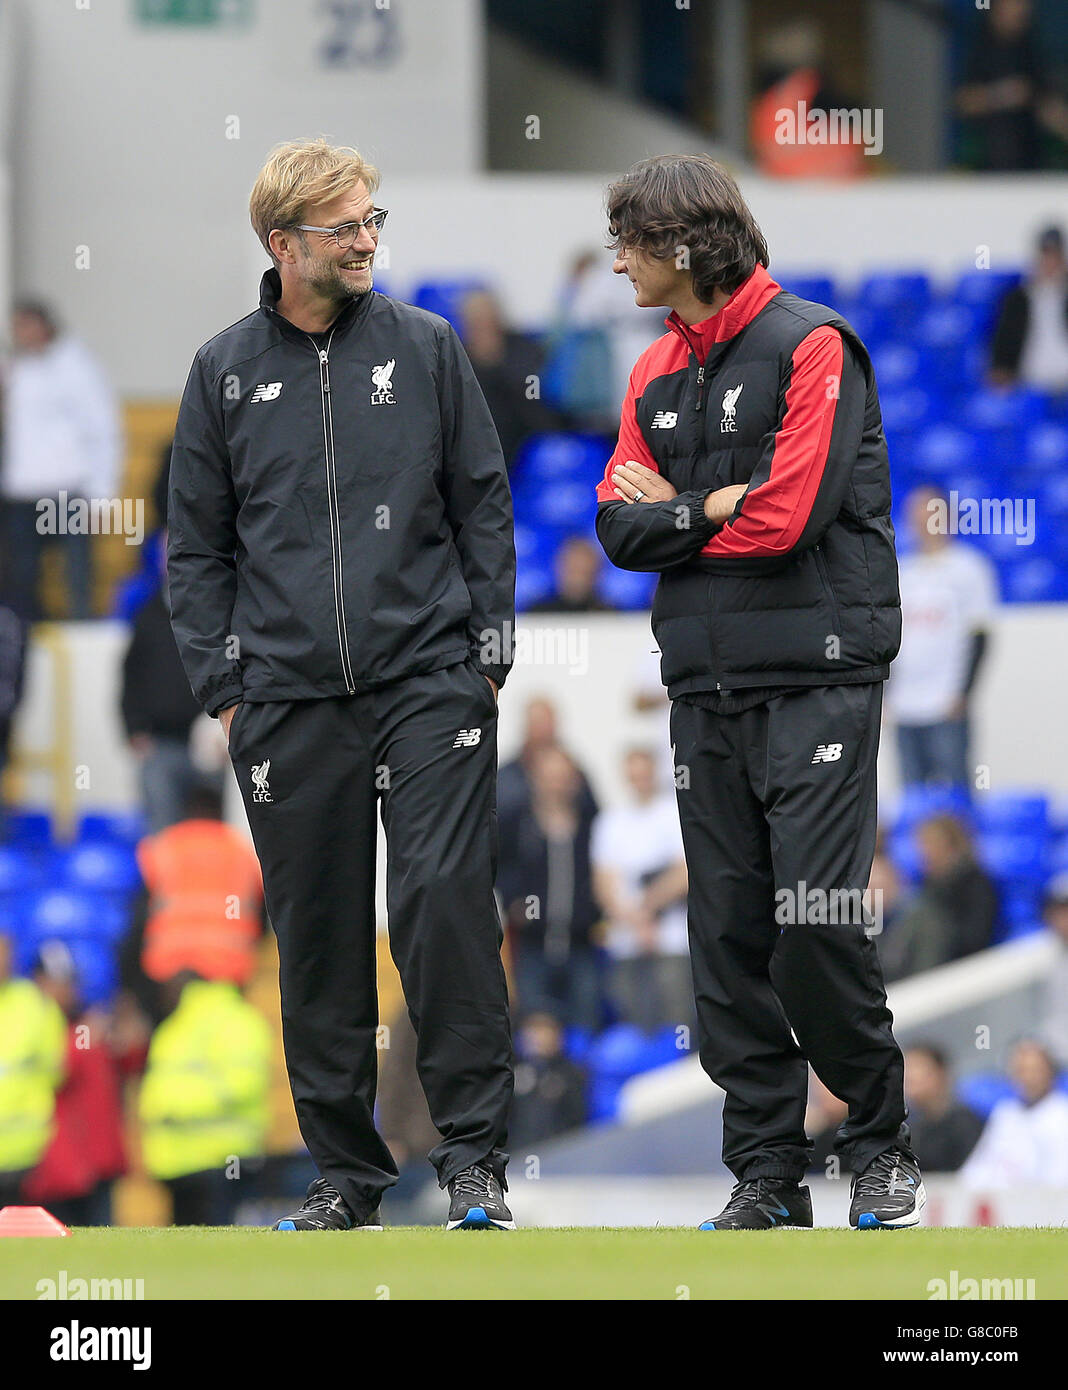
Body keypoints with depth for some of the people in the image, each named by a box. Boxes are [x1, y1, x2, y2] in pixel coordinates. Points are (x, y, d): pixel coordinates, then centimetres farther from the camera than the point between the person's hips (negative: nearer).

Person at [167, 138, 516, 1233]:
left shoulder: (425, 349, 6)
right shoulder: (226, 372, 7)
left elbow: (483, 506, 9)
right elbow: (195, 543, 11)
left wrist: (487, 651, 2)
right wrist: (222, 683, 4)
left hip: (430, 682, -1)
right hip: (288, 696, 2)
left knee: (443, 899, -13)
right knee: (317, 934, 3)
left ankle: (475, 1153, -6)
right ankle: (345, 1168, 13)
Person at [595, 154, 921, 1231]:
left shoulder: (812, 347, -7)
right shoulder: (656, 374, 15)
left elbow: (784, 520, -16)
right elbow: (618, 526, 7)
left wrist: (670, 513, -1)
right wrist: (716, 508, -10)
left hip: (815, 676, -7)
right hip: (706, 686, 7)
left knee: (817, 922, -12)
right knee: (728, 933, 4)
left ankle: (879, 1143, 4)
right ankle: (767, 1173, 8)